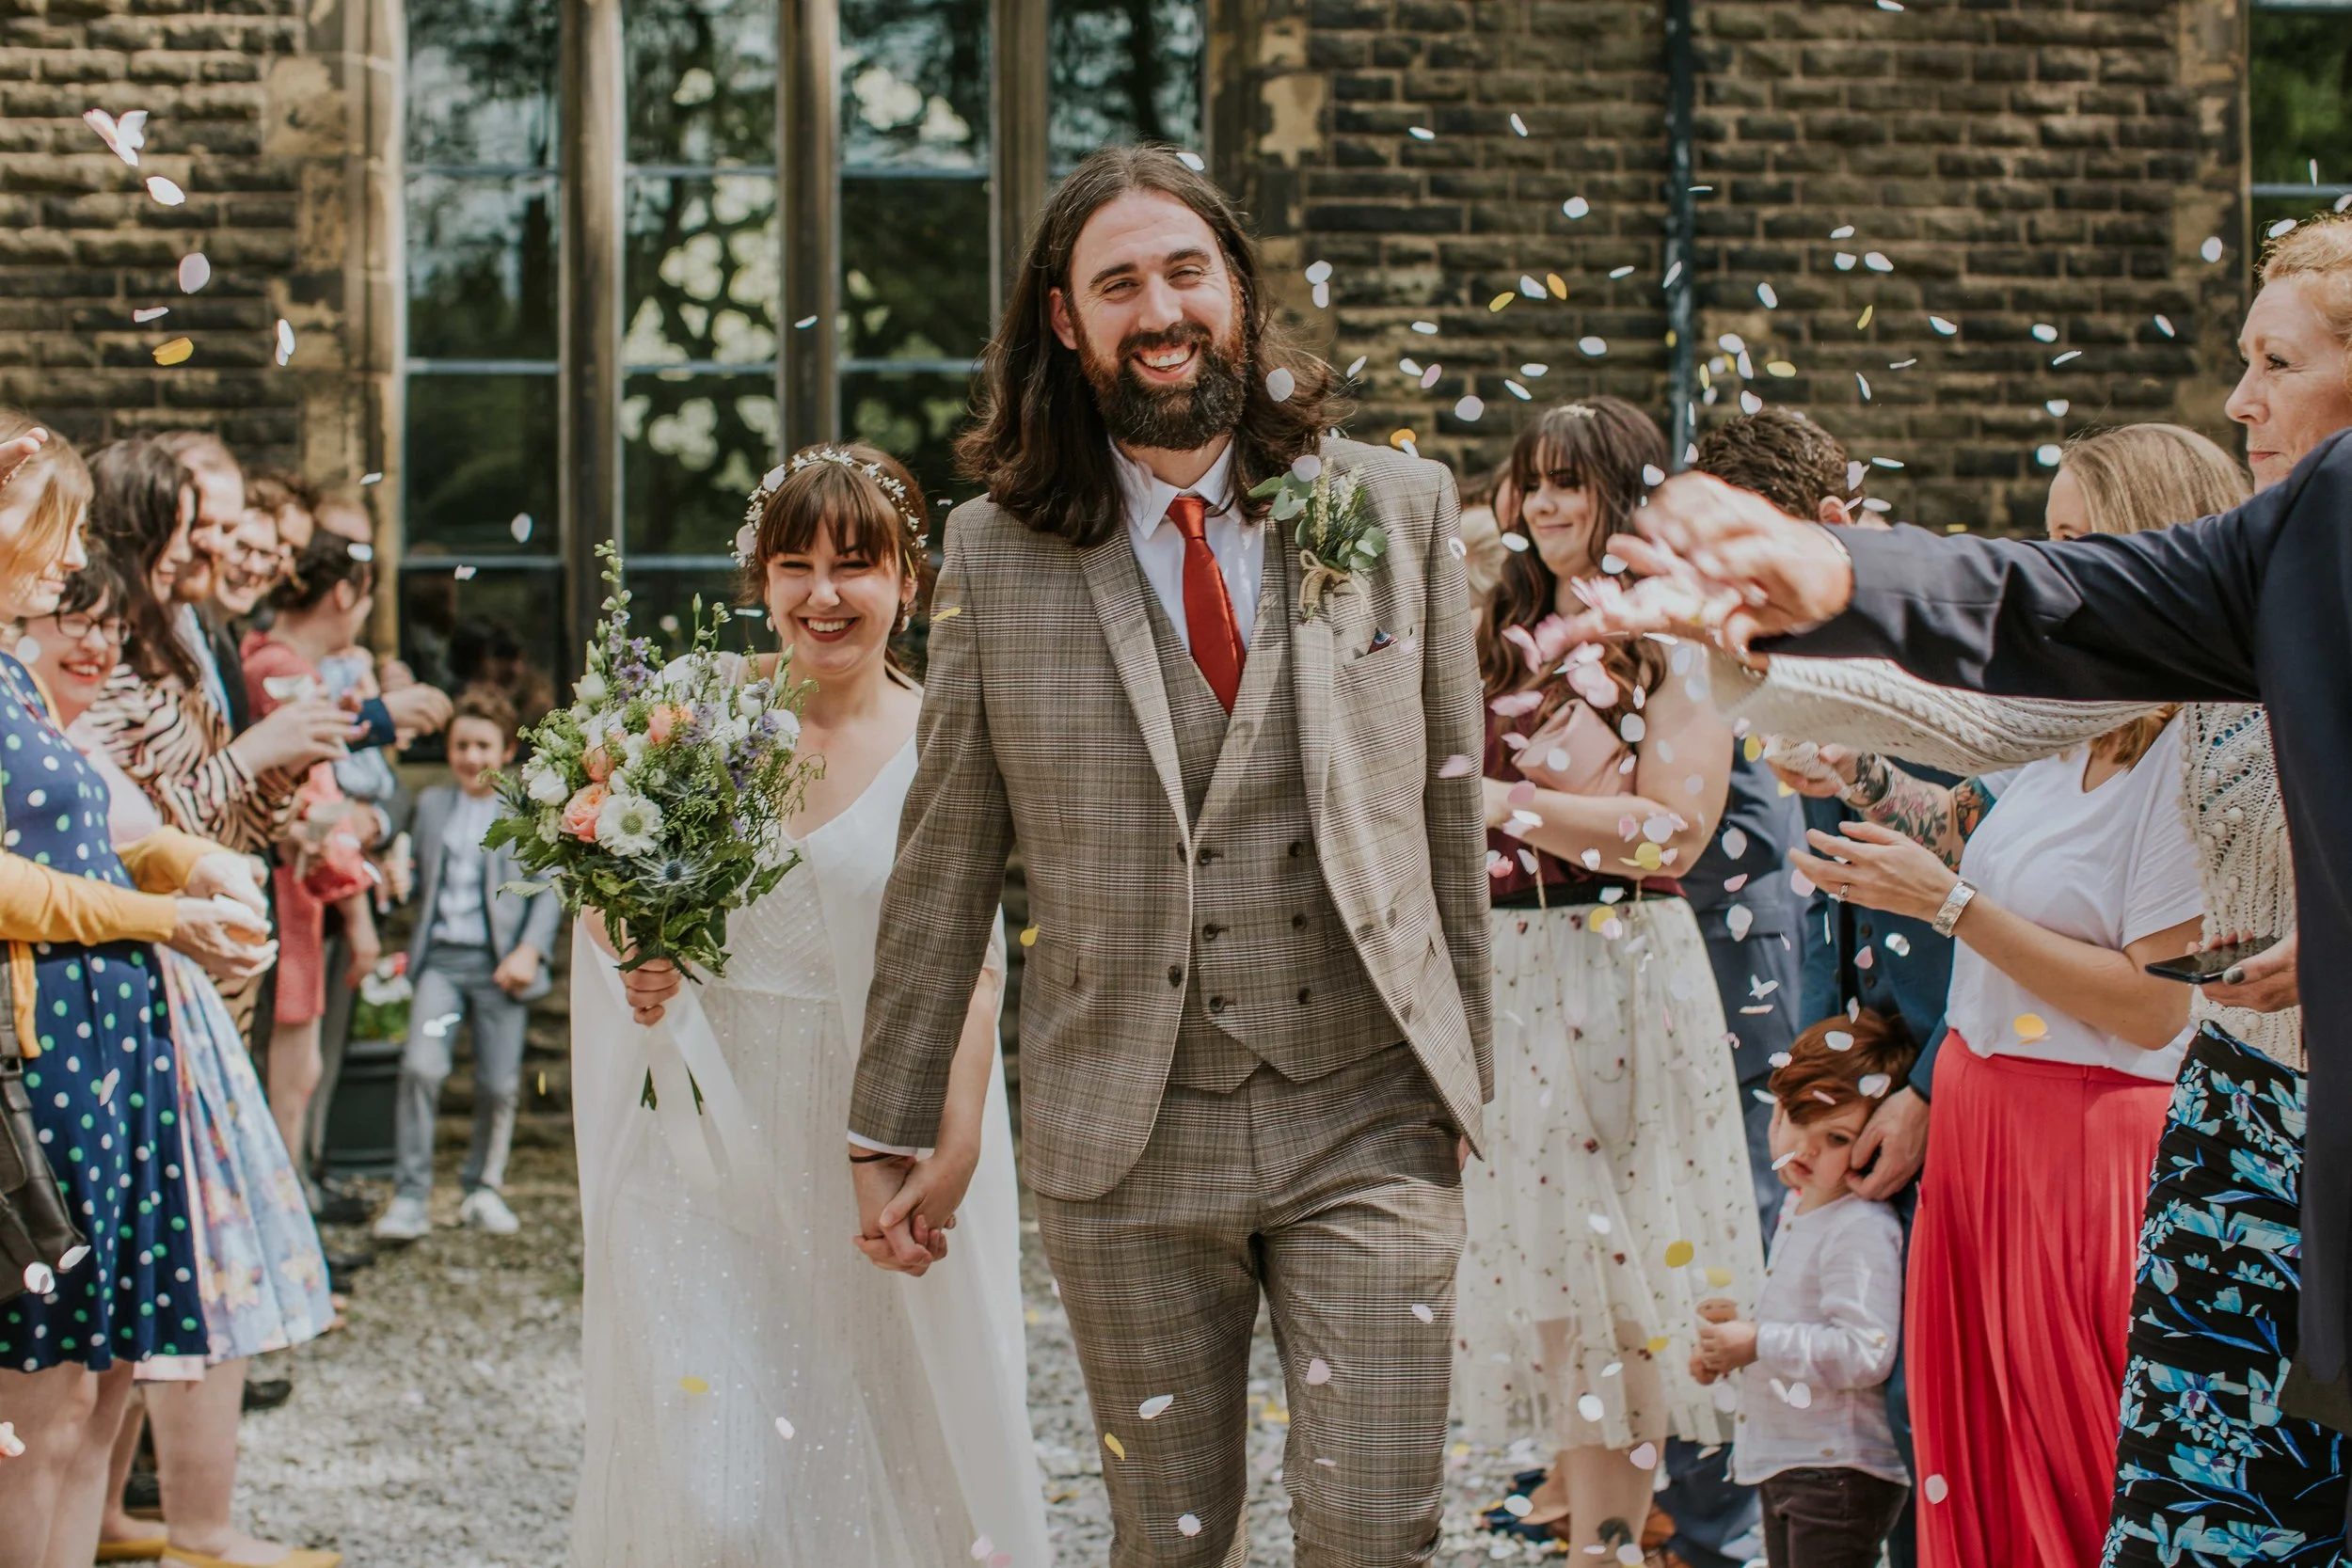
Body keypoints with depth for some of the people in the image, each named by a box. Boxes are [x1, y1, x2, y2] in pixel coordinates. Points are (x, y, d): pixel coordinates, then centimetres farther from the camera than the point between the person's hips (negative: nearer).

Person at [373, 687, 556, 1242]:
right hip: (440, 958, 1)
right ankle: (410, 1196, -10)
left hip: (500, 963, -1)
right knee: (421, 1066, -16)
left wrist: (530, 951, -9)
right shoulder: (431, 805, 16)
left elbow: (549, 889, 2)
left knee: (499, 1084, -1)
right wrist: (411, 948, 3)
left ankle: (483, 1190, 20)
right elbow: (420, 880, 17)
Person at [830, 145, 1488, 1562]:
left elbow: (1450, 809, 7)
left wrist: (1469, 1075, 8)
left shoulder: (1399, 507, 3)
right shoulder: (995, 555, 1)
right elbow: (946, 860, 6)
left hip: (1369, 1124, 0)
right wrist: (890, 1126, 8)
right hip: (1127, 1141, 0)